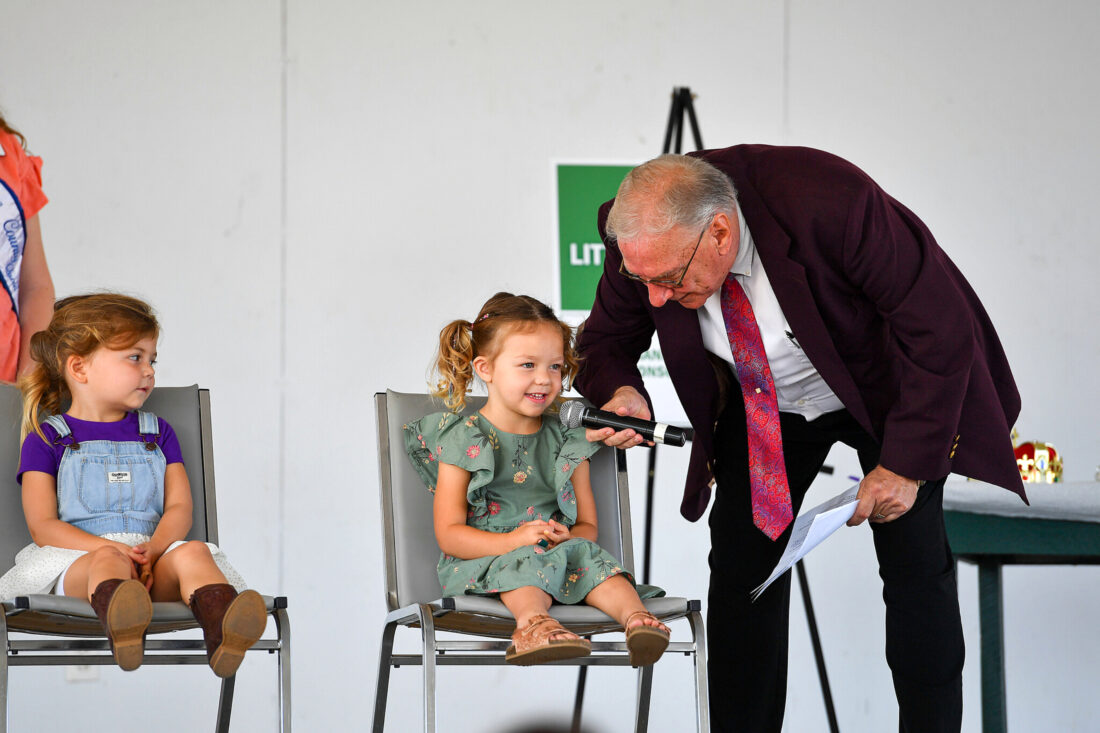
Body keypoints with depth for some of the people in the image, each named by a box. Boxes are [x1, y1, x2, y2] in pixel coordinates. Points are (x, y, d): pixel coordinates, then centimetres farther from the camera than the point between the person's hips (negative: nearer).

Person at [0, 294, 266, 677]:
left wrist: (153, 549, -12)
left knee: (192, 553, -31)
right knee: (108, 561, -39)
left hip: (153, 554, 3)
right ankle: (121, 624, -75)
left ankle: (221, 630, -64)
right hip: (77, 556, -3)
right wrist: (111, 548, -16)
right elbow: (43, 526, 1)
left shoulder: (158, 433, 25)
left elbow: (179, 508, 12)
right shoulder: (46, 440, 13)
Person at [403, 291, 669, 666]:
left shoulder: (567, 442, 15)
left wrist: (567, 536, -11)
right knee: (523, 564, -35)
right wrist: (513, 540, -22)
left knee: (587, 553, -27)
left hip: (558, 551, 4)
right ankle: (533, 621, -64)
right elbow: (449, 533, -5)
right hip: (482, 559, -4)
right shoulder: (462, 439, 2)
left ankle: (634, 615, -50)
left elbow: (588, 525, 15)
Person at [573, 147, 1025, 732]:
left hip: (886, 383, -4)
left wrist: (906, 464, -28)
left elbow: (941, 328, -30)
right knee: (740, 560, -4)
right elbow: (605, 339, -6)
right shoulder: (643, 235, -26)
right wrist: (621, 393, -30)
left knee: (914, 566, -8)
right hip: (760, 402, 4)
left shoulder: (830, 202, -41)